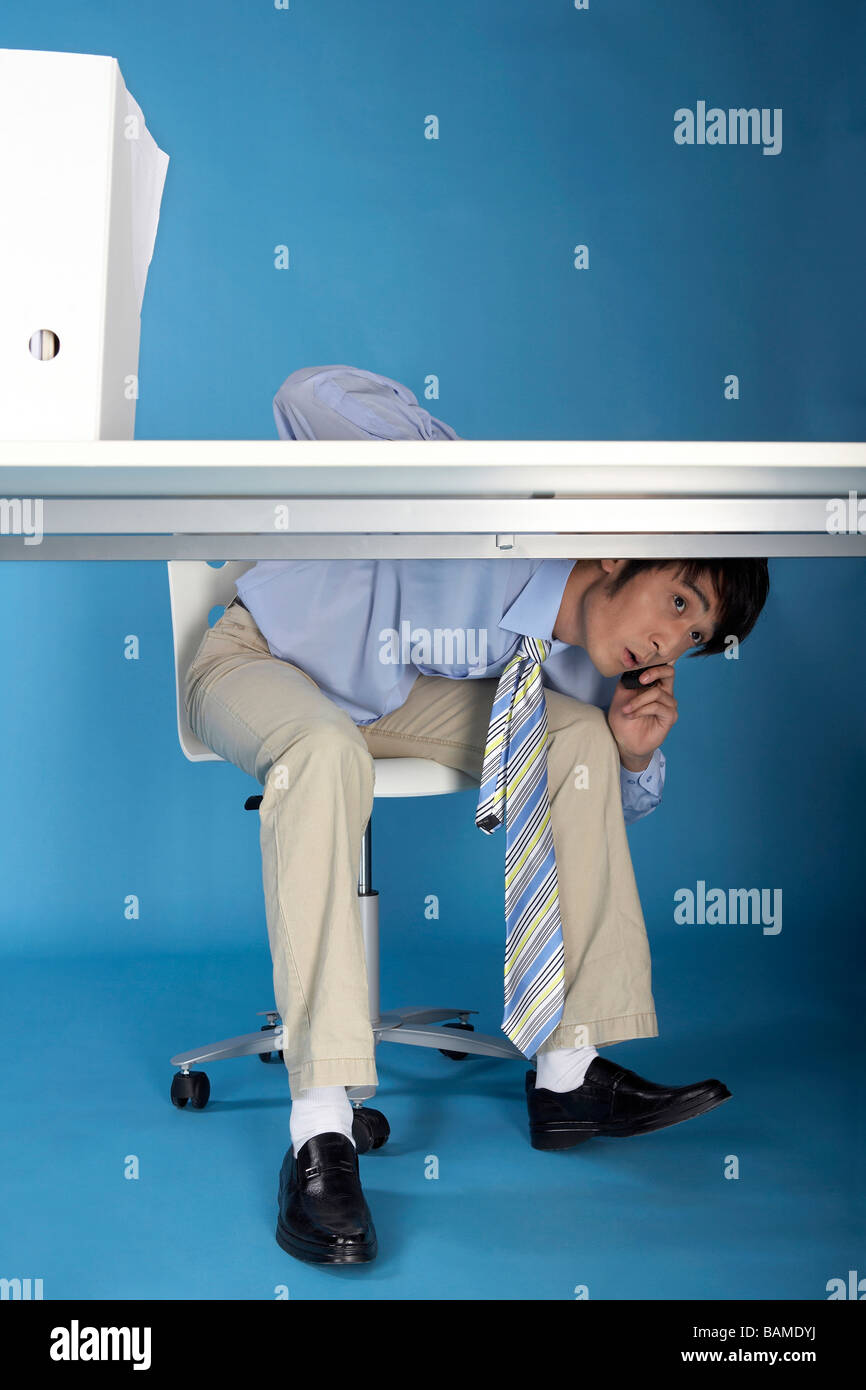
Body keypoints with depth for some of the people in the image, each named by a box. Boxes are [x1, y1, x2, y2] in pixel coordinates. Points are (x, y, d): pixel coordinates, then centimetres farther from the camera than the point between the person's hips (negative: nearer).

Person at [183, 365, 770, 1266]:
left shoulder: (583, 673, -8)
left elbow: (609, 809, 7)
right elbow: (312, 396, -40)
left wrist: (632, 757, -16)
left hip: (395, 693, 7)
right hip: (261, 662, -6)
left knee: (580, 738, -11)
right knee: (327, 750, -41)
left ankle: (570, 1075, -6)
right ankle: (320, 1136, -38)